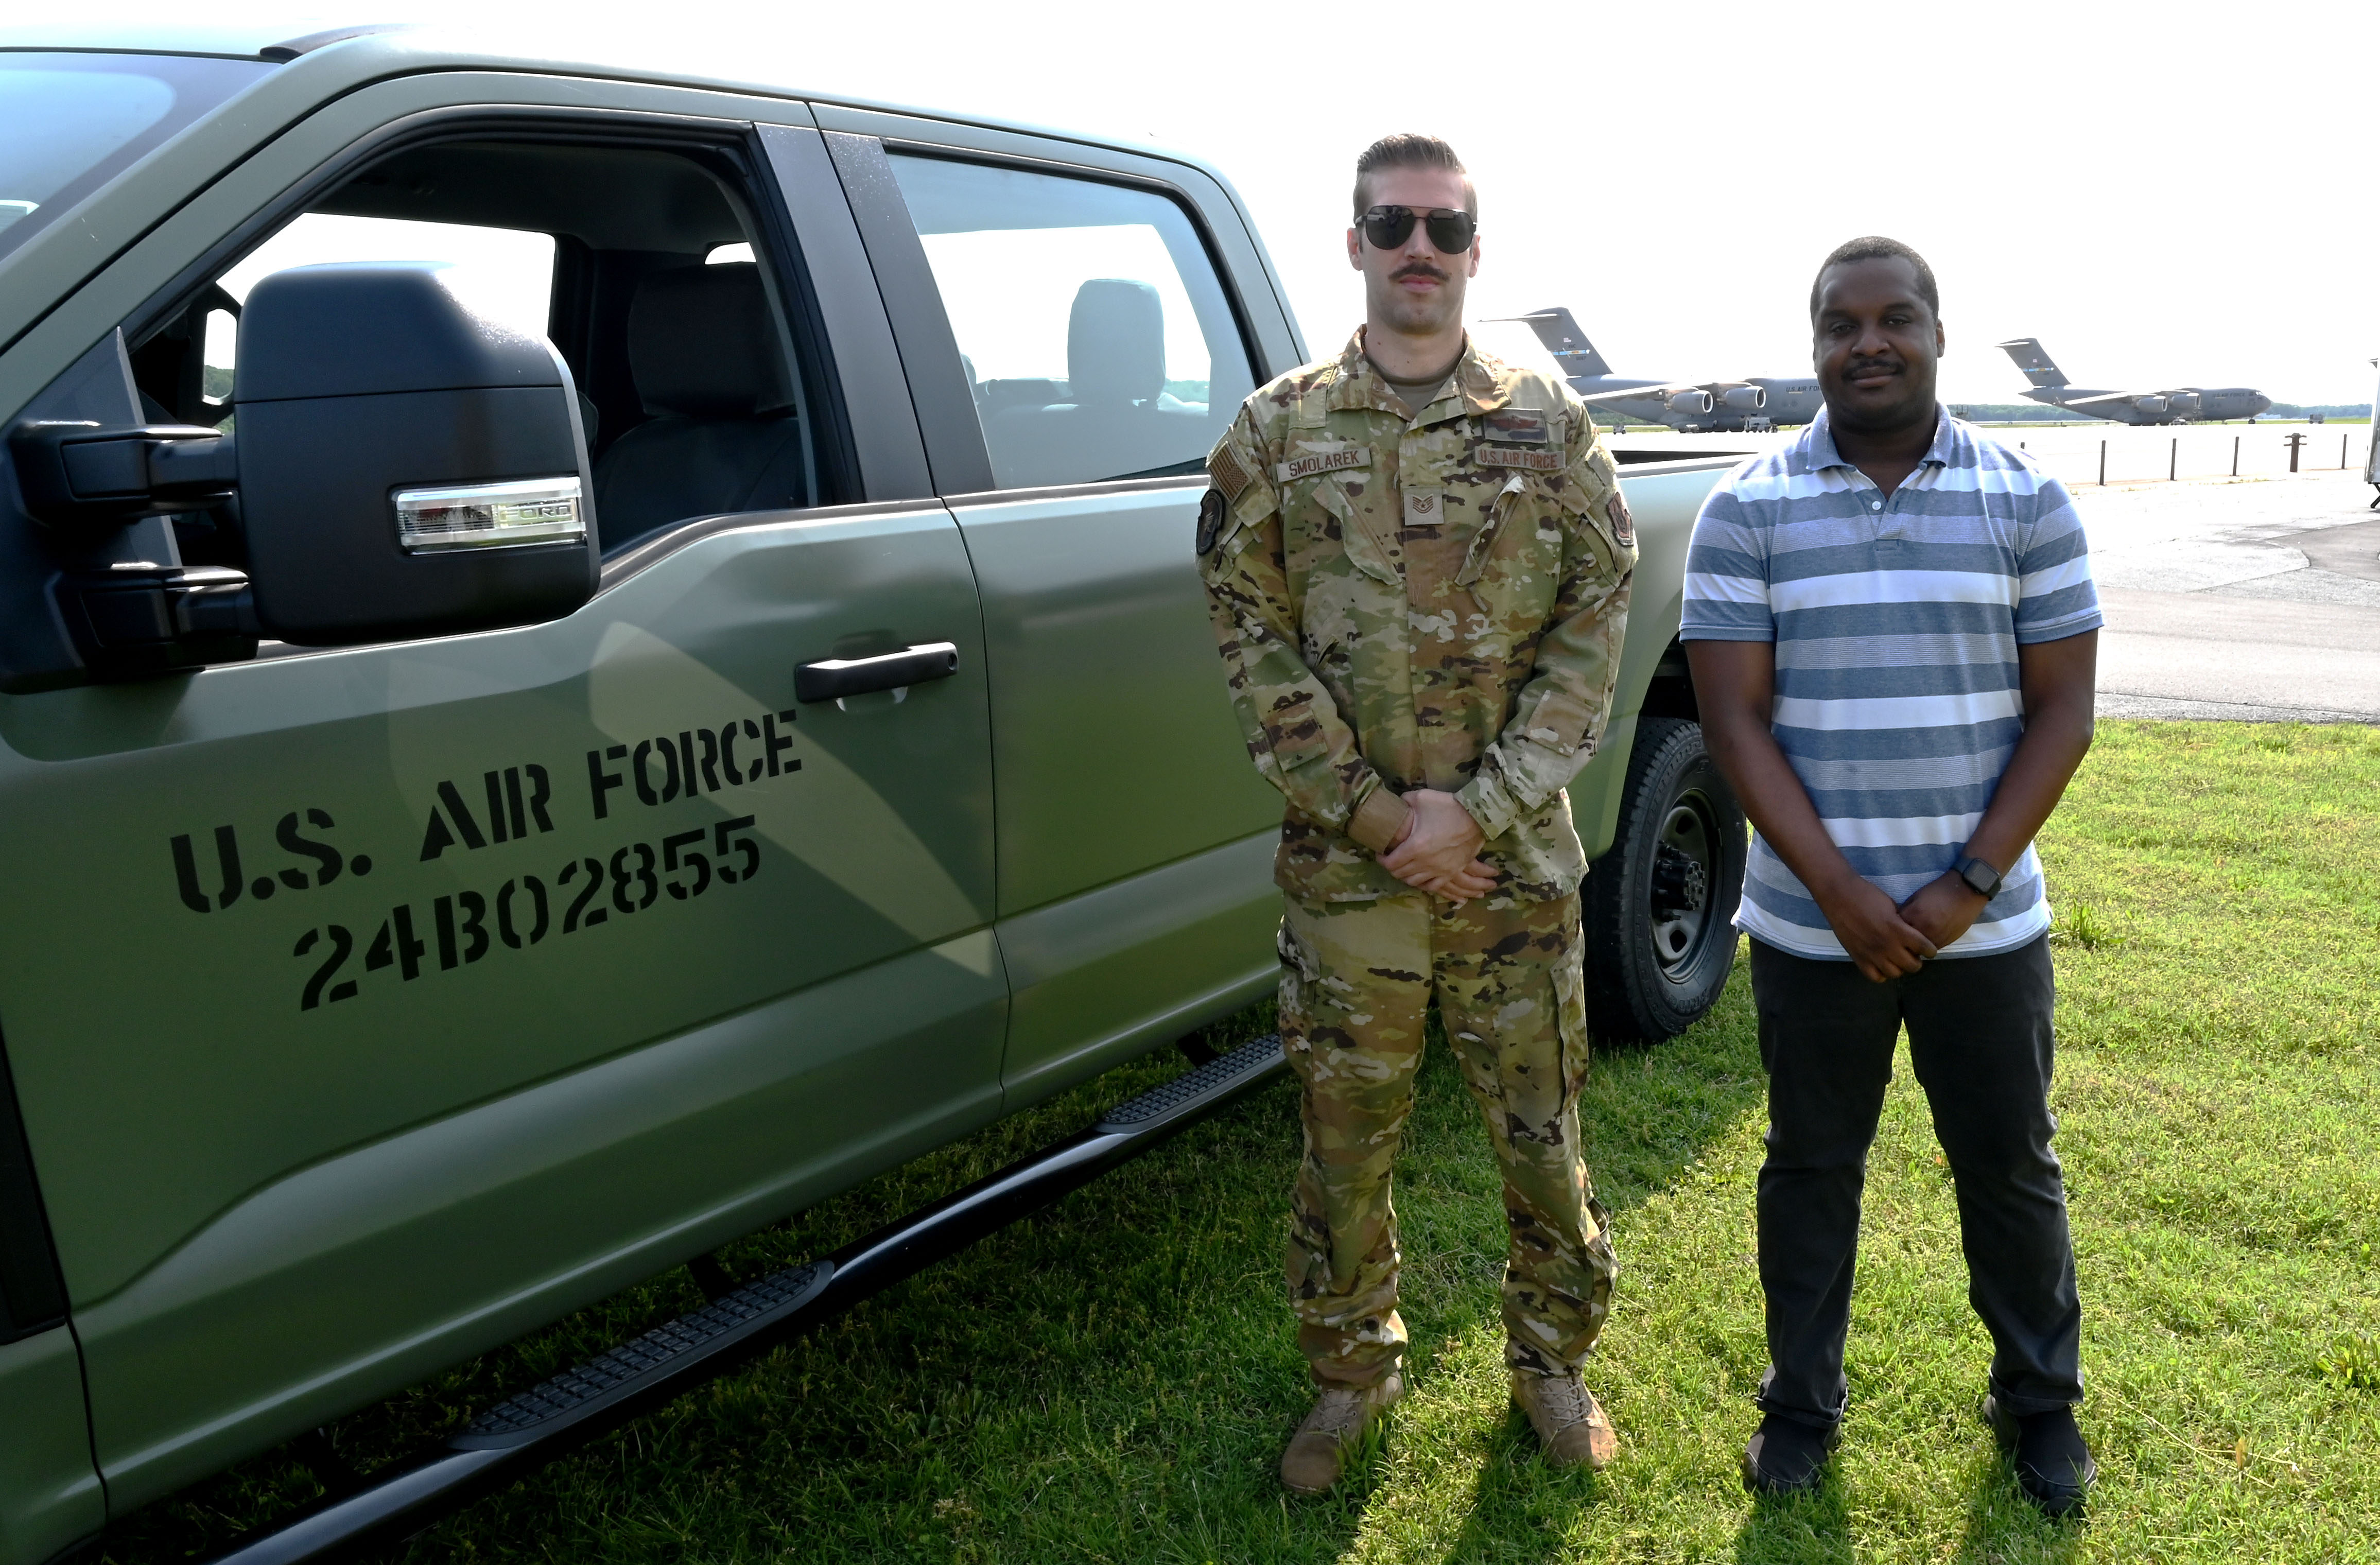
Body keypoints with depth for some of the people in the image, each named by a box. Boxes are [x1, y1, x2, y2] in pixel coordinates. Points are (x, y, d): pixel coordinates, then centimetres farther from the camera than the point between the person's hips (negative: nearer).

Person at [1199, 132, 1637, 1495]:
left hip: (1517, 861, 0)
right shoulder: (1277, 433, 1)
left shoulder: (1551, 428, 2)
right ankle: (1354, 1372, 34)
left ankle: (1553, 1357, 36)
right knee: (1348, 1137, 12)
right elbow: (1254, 636, -3)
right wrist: (1372, 811, -10)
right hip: (1344, 863, 0)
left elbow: (1595, 629, -2)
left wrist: (1478, 810, -11)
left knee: (1542, 1127, 12)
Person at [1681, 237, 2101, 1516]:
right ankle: (1801, 1401, 33)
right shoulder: (1747, 511, -4)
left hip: (1985, 922, 1)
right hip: (1811, 924, -1)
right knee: (1811, 1168, 13)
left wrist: (1968, 884, -12)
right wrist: (1842, 892, -15)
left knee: (2012, 1167, 15)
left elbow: (2061, 710, -2)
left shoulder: (2028, 500, 0)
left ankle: (2039, 1399, 38)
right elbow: (1734, 717, -8)